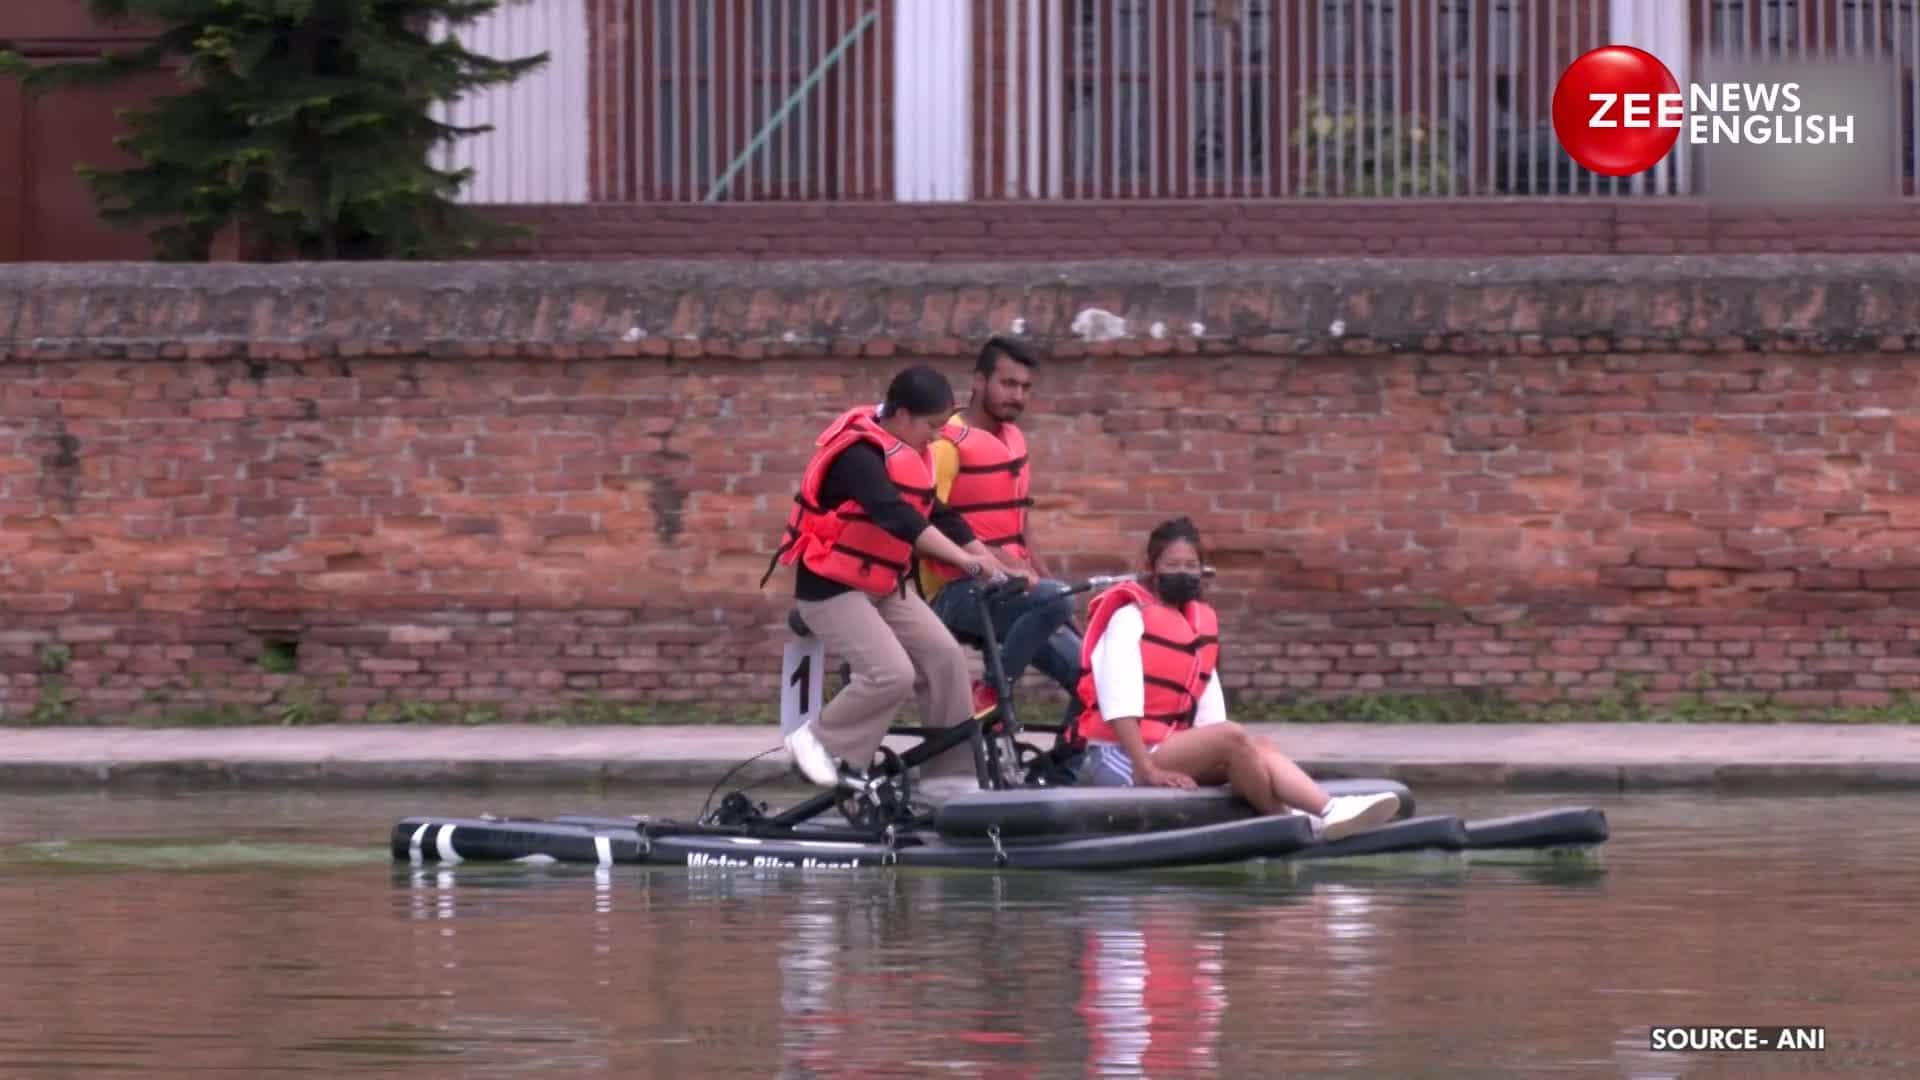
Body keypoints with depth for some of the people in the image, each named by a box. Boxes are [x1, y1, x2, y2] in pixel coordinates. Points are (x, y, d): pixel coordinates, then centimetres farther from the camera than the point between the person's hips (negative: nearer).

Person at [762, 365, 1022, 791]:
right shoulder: (859, 457, -24)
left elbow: (942, 517, 9)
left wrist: (996, 567, 1)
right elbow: (898, 518, -37)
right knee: (892, 673, -23)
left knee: (946, 657, -5)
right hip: (831, 588, -9)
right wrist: (966, 560, -43)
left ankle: (953, 775, 0)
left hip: (883, 586, 9)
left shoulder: (907, 456, 6)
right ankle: (819, 741, -2)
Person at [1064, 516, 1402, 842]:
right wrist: (1147, 771, -25)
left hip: (1166, 748, 7)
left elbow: (1209, 709, 10)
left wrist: (1214, 761, -6)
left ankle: (1329, 811, -38)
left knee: (1260, 747, -15)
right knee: (1233, 737, -26)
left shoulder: (1201, 622, 15)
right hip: (1121, 758, -7)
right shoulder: (1130, 617, -8)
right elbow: (1119, 701, -18)